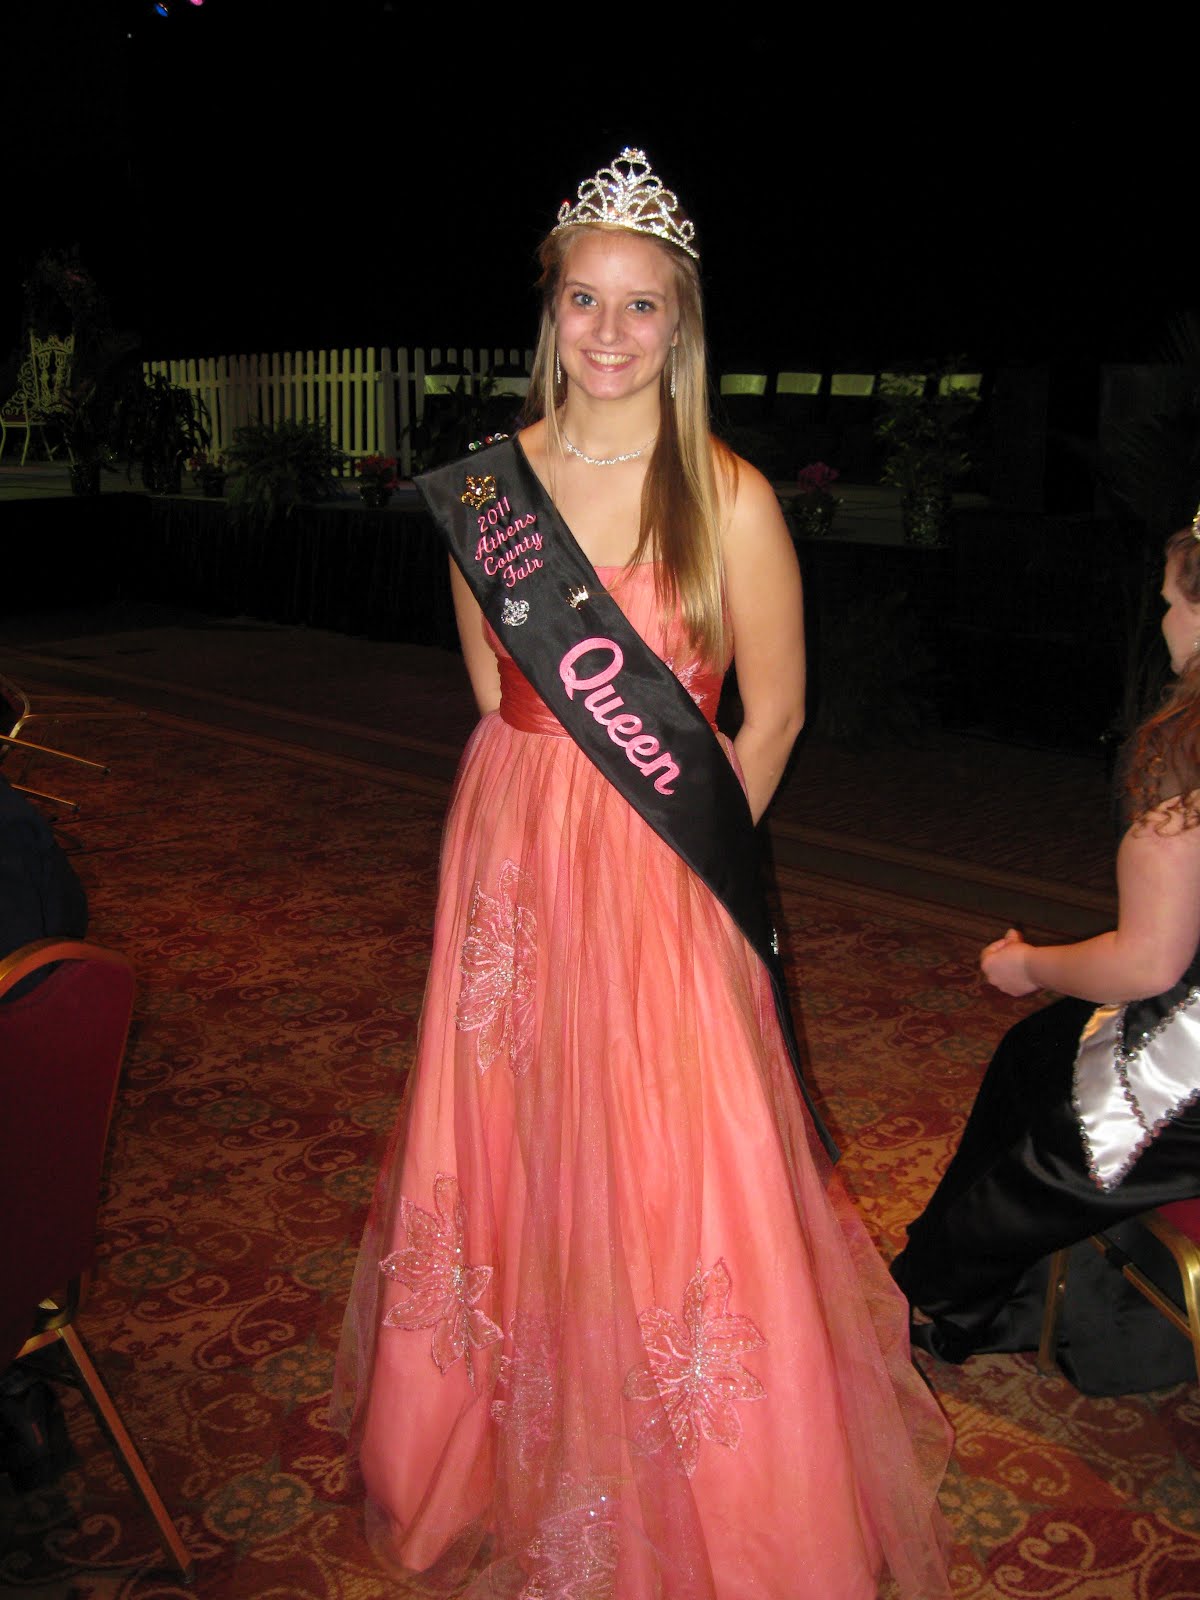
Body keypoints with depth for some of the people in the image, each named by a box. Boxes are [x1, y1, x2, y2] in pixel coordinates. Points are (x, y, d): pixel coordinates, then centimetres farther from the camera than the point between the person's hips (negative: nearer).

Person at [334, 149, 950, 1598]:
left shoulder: (729, 500, -8)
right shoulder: (485, 484, 3)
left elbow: (771, 715, -3)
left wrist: (677, 851, -3)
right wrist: (542, 828, 6)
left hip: (660, 877, -4)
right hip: (513, 860, 4)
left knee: (667, 1171, 3)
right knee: (510, 1139, 15)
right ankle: (516, 1452, 41)